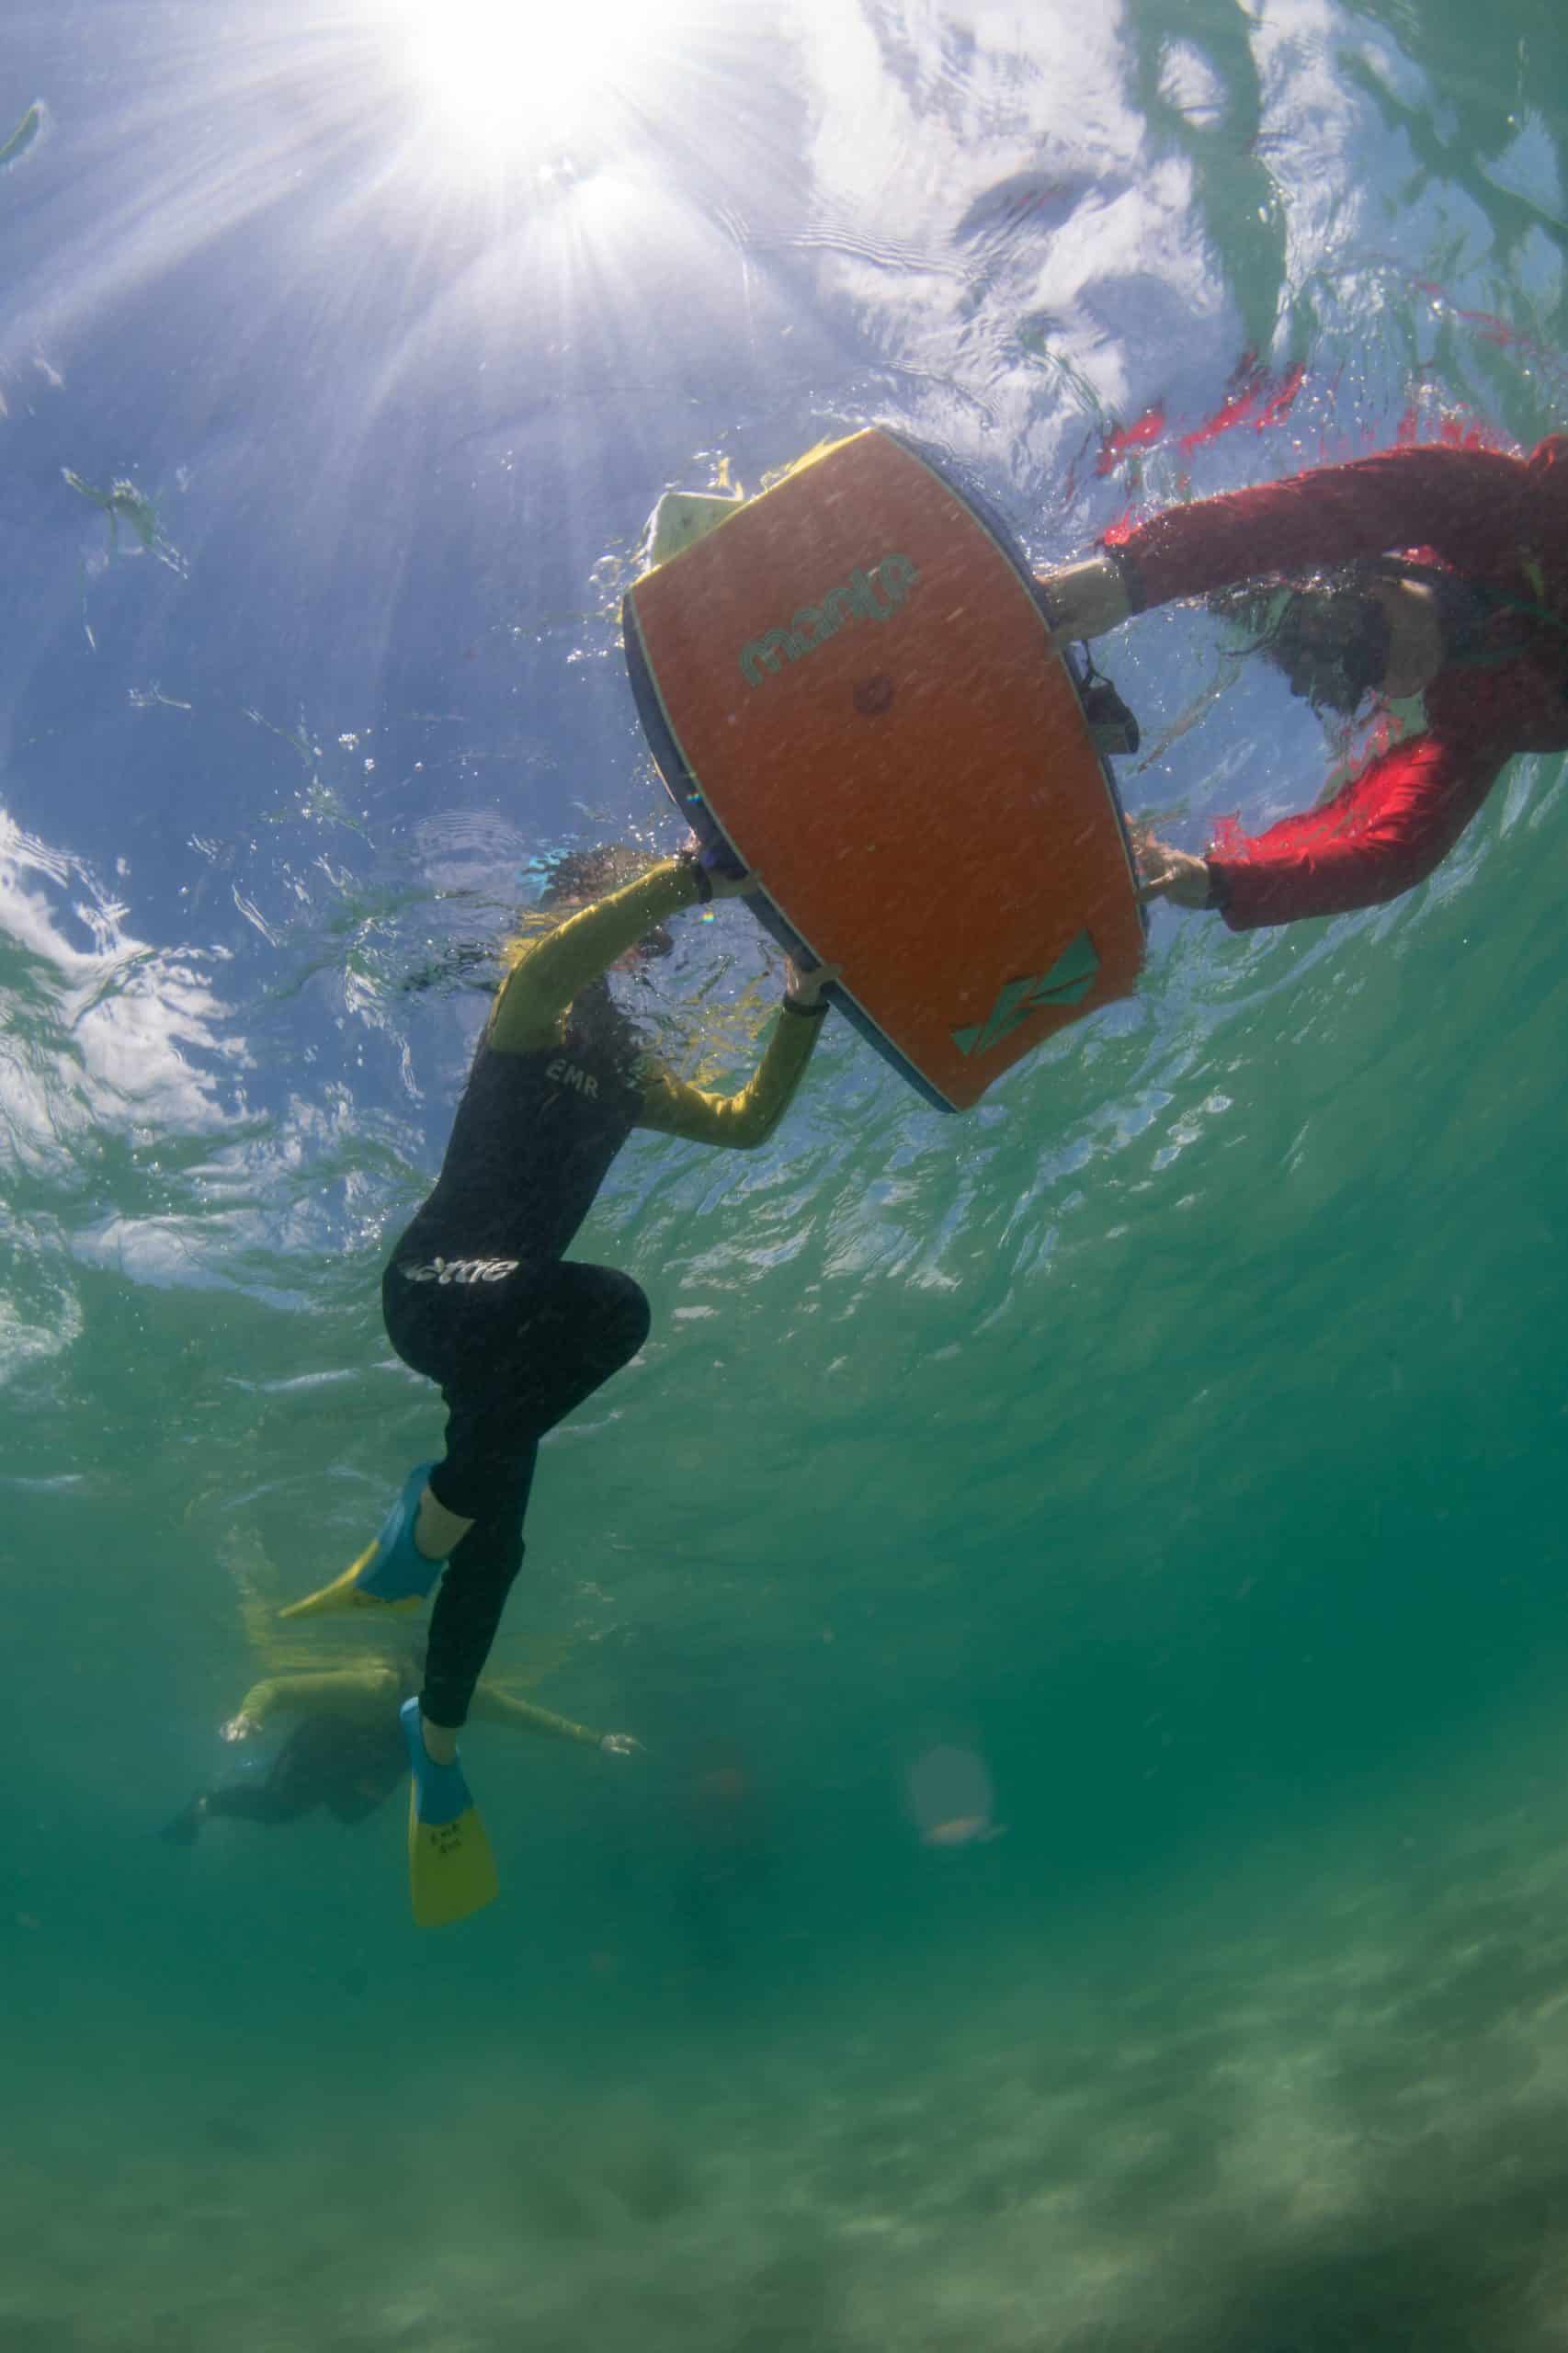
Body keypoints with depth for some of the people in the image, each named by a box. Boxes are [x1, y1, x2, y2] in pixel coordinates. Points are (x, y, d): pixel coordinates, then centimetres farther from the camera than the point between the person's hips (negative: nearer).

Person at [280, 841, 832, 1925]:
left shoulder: (628, 1072, 18)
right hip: (434, 1286, -8)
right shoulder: (530, 1012, -4)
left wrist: (805, 1002, 6)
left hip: (503, 1318, 8)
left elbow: (747, 1120, 15)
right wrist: (697, 874, -35)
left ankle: (438, 1745, 32)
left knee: (496, 1546, 9)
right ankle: (425, 1526, -20)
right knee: (610, 1304, -37)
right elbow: (548, 962, -30)